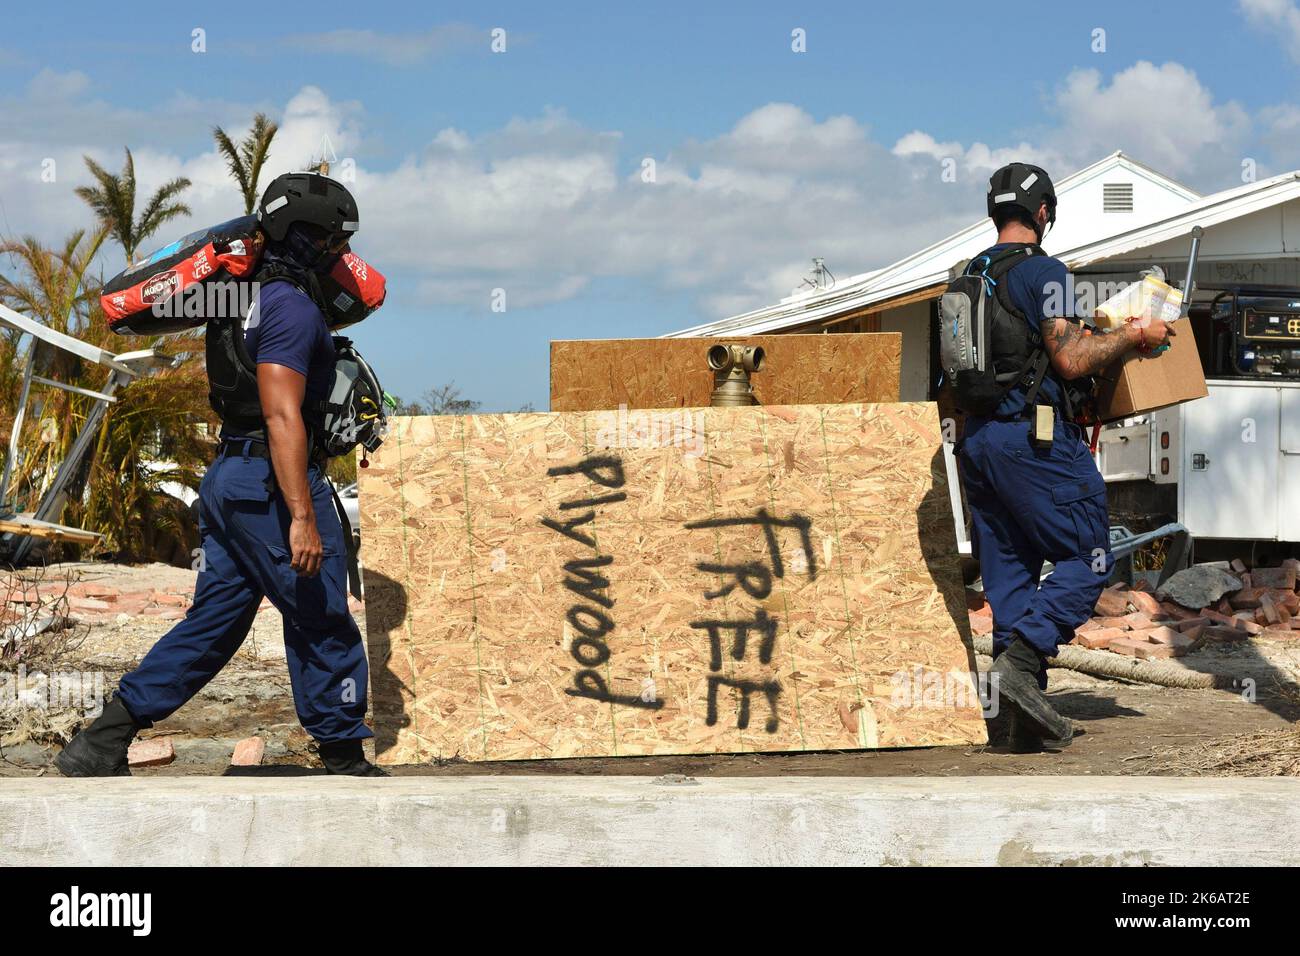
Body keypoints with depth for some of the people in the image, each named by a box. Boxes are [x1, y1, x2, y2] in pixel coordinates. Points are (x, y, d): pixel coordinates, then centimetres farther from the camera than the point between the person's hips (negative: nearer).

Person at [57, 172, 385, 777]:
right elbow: (282, 416, -22)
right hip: (274, 483, -10)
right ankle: (345, 762, 11)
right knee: (321, 625, 2)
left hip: (226, 478, 10)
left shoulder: (247, 295, 16)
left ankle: (100, 745, 6)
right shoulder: (291, 306, -14)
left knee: (213, 621, 10)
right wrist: (301, 517, -25)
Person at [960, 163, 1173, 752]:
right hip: (1035, 437, -8)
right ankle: (1021, 660, -17)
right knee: (1087, 559, 1)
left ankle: (1029, 723, 6)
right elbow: (1070, 359, -15)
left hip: (977, 437, 8)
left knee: (1009, 573, 7)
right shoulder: (1044, 272, -9)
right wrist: (1135, 336, -2)